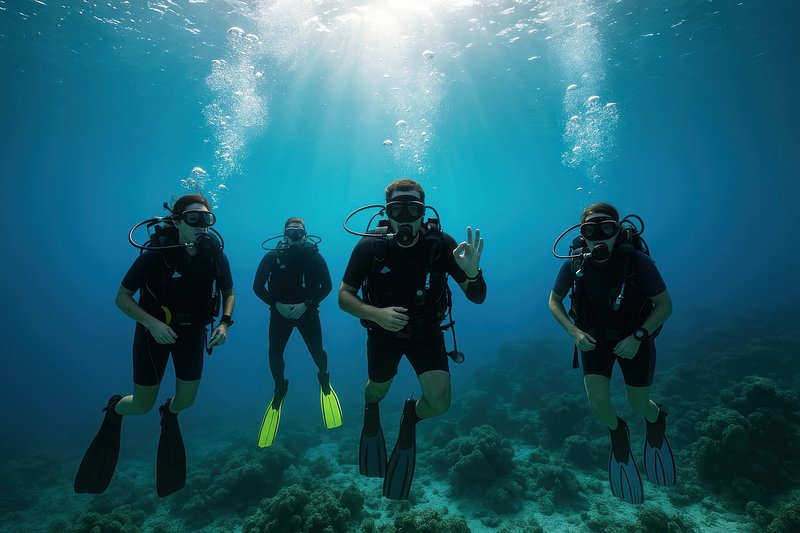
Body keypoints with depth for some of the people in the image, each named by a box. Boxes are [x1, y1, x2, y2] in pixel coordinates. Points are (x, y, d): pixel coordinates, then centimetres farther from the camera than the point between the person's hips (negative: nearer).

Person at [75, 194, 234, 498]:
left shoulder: (215, 254, -15)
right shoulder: (157, 253, -24)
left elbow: (228, 293, 0)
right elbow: (122, 297, -16)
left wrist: (224, 324, -16)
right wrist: (152, 323, -31)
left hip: (192, 332, 3)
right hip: (154, 330, -2)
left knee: (187, 401, 8)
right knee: (142, 406, 3)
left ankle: (169, 414, 45)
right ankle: (115, 409, 40)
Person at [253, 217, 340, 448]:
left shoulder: (314, 256, -7)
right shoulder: (272, 257, -6)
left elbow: (326, 286, -7)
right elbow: (257, 286, -3)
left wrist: (306, 304, -18)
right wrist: (277, 305, -16)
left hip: (307, 310, -1)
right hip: (280, 311, 1)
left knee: (317, 352, -9)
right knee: (274, 354, -6)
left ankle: (324, 380, 24)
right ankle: (279, 389, 23)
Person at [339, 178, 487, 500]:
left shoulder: (440, 243, -22)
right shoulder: (370, 246, -23)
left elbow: (477, 297, -18)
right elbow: (344, 297, -17)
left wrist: (472, 272, -41)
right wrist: (376, 314, -36)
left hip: (426, 331, 0)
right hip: (383, 330, 0)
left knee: (440, 403, -10)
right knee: (378, 389, 20)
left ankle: (411, 417, 28)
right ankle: (371, 408, 60)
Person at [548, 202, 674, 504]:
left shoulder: (637, 261, -24)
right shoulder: (574, 265, -19)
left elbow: (665, 305, -12)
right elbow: (554, 302, -3)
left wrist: (638, 337, -22)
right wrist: (575, 333, -16)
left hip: (634, 339, -1)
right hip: (593, 339, 1)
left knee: (639, 405, 6)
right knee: (598, 402, -12)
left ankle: (656, 420, 45)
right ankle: (618, 433, 24)